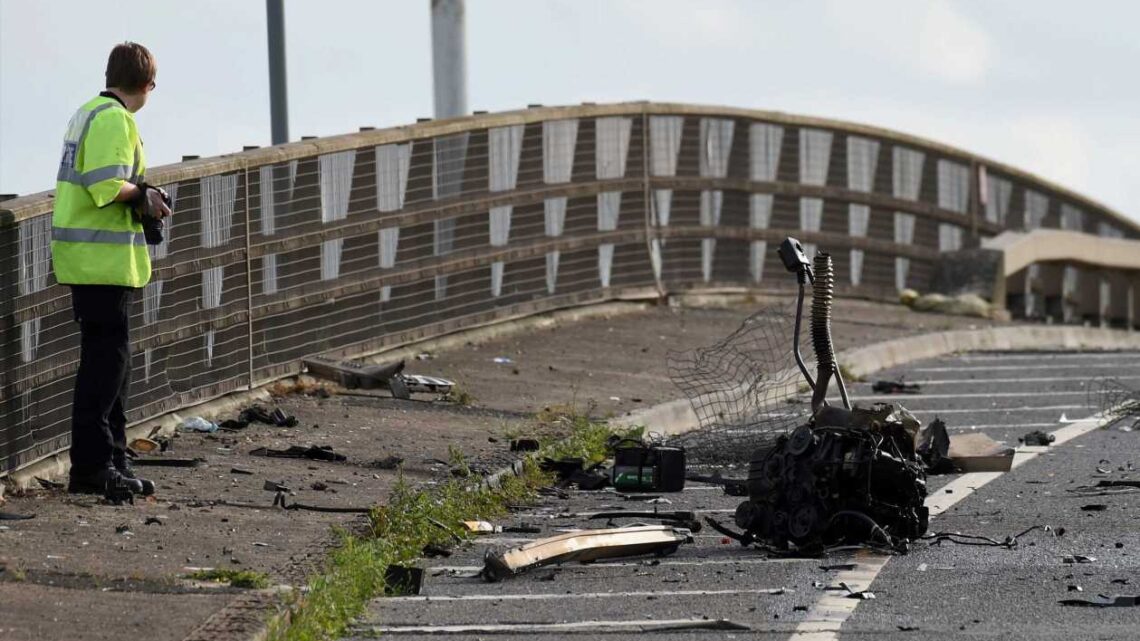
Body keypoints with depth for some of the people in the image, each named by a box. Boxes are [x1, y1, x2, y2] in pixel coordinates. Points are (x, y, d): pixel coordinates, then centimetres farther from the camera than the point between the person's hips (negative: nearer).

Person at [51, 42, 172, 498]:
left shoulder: (89, 113, 17)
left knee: (111, 358, 14)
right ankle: (91, 466, -8)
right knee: (106, 358, -8)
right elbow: (106, 187, -25)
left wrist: (142, 200, 11)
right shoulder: (114, 119, -15)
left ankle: (112, 462, 18)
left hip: (87, 256, 10)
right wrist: (144, 197, -8)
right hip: (104, 256, -10)